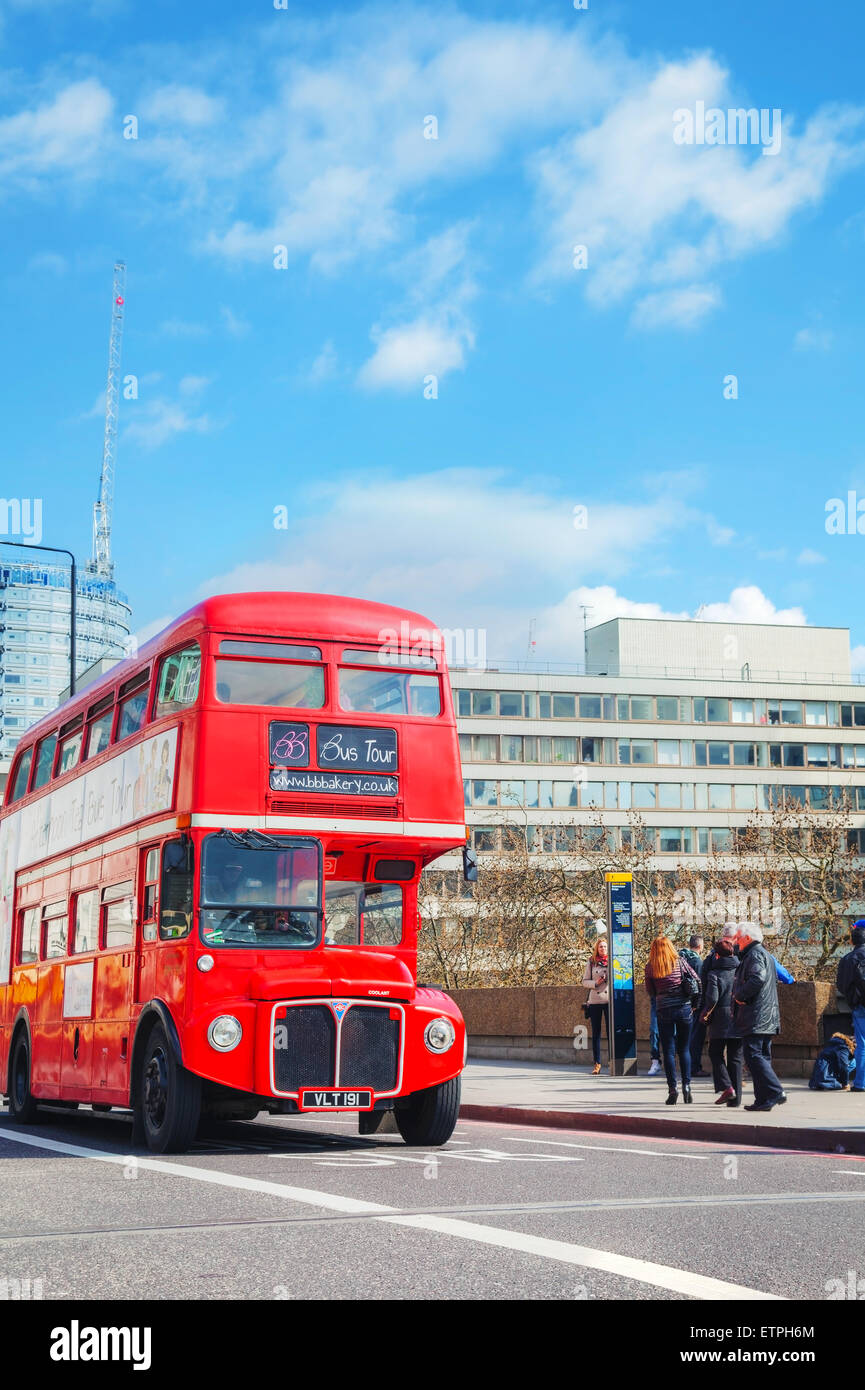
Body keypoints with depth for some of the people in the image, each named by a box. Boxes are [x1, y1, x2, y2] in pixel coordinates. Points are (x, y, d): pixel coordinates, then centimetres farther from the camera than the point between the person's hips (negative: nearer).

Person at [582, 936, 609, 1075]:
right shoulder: (591, 962, 8)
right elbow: (585, 981, 9)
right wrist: (595, 983, -9)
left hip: (609, 1000, -2)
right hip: (594, 1000, 2)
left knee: (610, 1032, -3)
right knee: (596, 1033, 5)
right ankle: (597, 1063, 10)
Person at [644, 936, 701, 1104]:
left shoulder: (650, 967, -1)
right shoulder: (680, 962, 1)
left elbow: (650, 992, 7)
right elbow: (697, 980, 3)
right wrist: (694, 1001, 14)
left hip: (664, 1011, -1)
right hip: (684, 1008, 1)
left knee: (669, 1051, 4)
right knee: (684, 1050, 10)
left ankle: (672, 1089, -1)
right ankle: (686, 1086, 3)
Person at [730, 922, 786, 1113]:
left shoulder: (755, 954, -9)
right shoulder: (762, 953, 23)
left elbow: (757, 979, -24)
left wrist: (740, 995, -13)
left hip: (755, 1018, -11)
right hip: (766, 1018, 11)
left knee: (754, 1055, -13)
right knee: (762, 1056, 10)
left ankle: (774, 1092, -19)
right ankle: (764, 1099, 10)